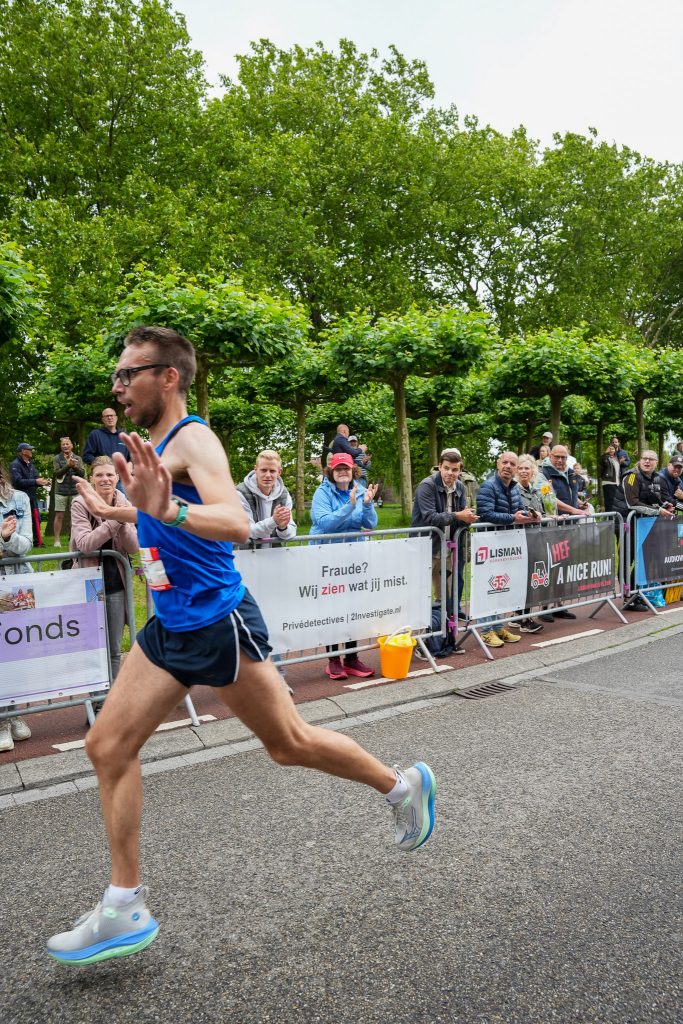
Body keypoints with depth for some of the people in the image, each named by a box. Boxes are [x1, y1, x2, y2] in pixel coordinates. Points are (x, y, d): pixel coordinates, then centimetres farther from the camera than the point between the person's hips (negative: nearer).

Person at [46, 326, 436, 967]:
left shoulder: (192, 439, -16)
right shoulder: (154, 445, 12)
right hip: (171, 626, 9)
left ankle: (403, 786, 29)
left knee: (288, 743, 5)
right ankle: (124, 909, 18)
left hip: (218, 624, -9)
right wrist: (123, 514, 25)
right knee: (107, 746, 6)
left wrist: (166, 509, -47)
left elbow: (235, 524, -32)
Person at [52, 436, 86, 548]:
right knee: (59, 515, -3)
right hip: (61, 491, -2)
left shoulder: (78, 458, 10)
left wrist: (75, 466, -13)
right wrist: (68, 465, -17)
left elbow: (82, 473, 3)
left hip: (75, 490, 2)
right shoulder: (57, 458, 4)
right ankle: (57, 540, 0)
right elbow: (57, 473, -6)